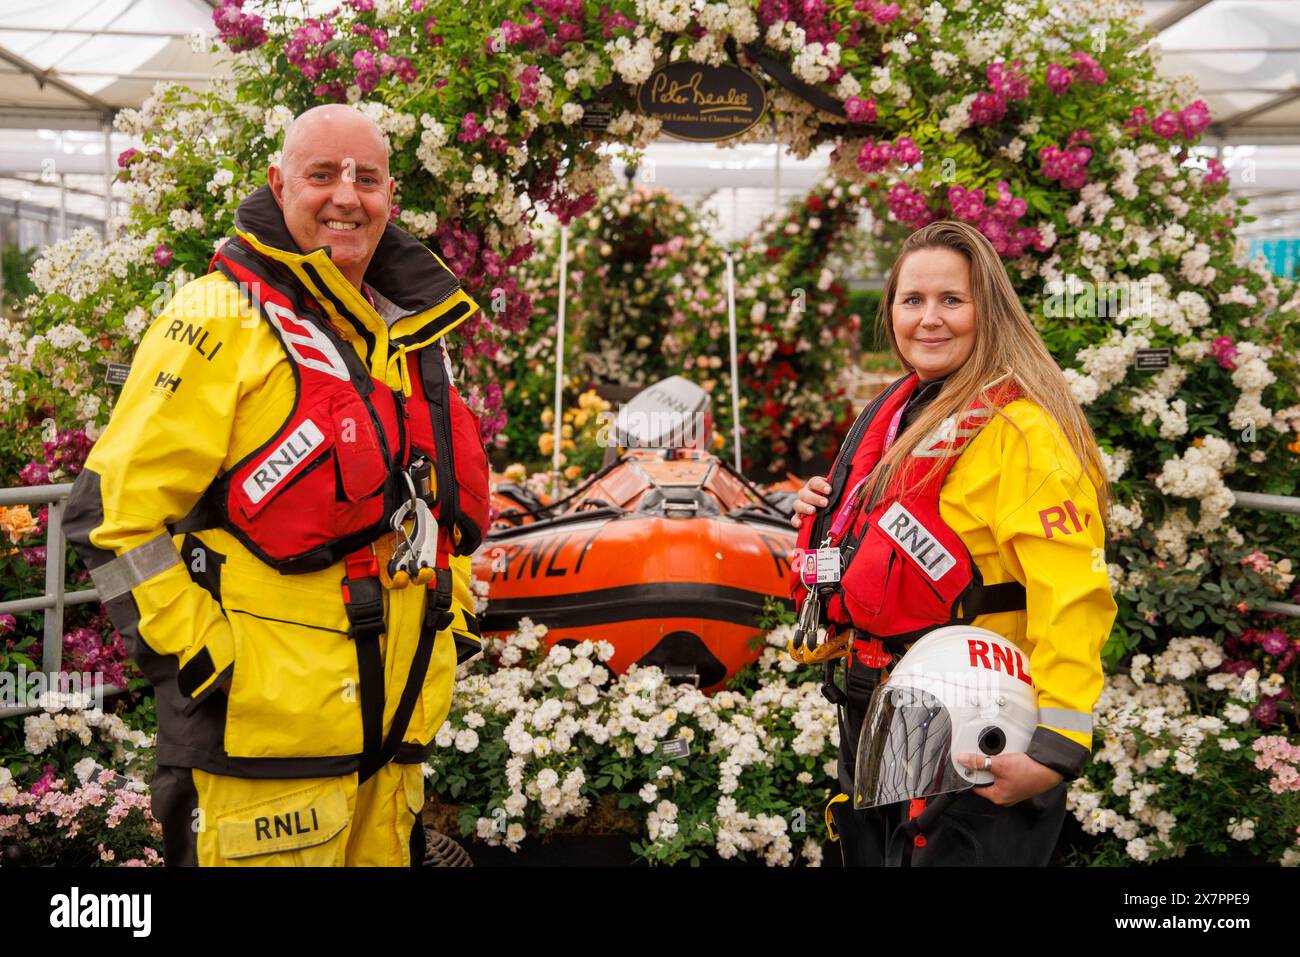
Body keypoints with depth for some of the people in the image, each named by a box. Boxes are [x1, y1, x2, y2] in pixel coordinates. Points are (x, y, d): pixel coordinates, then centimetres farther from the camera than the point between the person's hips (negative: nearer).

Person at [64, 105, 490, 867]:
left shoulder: (415, 334, 15)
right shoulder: (222, 321, -9)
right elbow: (116, 512, -12)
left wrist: (450, 616, 18)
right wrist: (196, 660, -14)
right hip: (265, 729, -7)